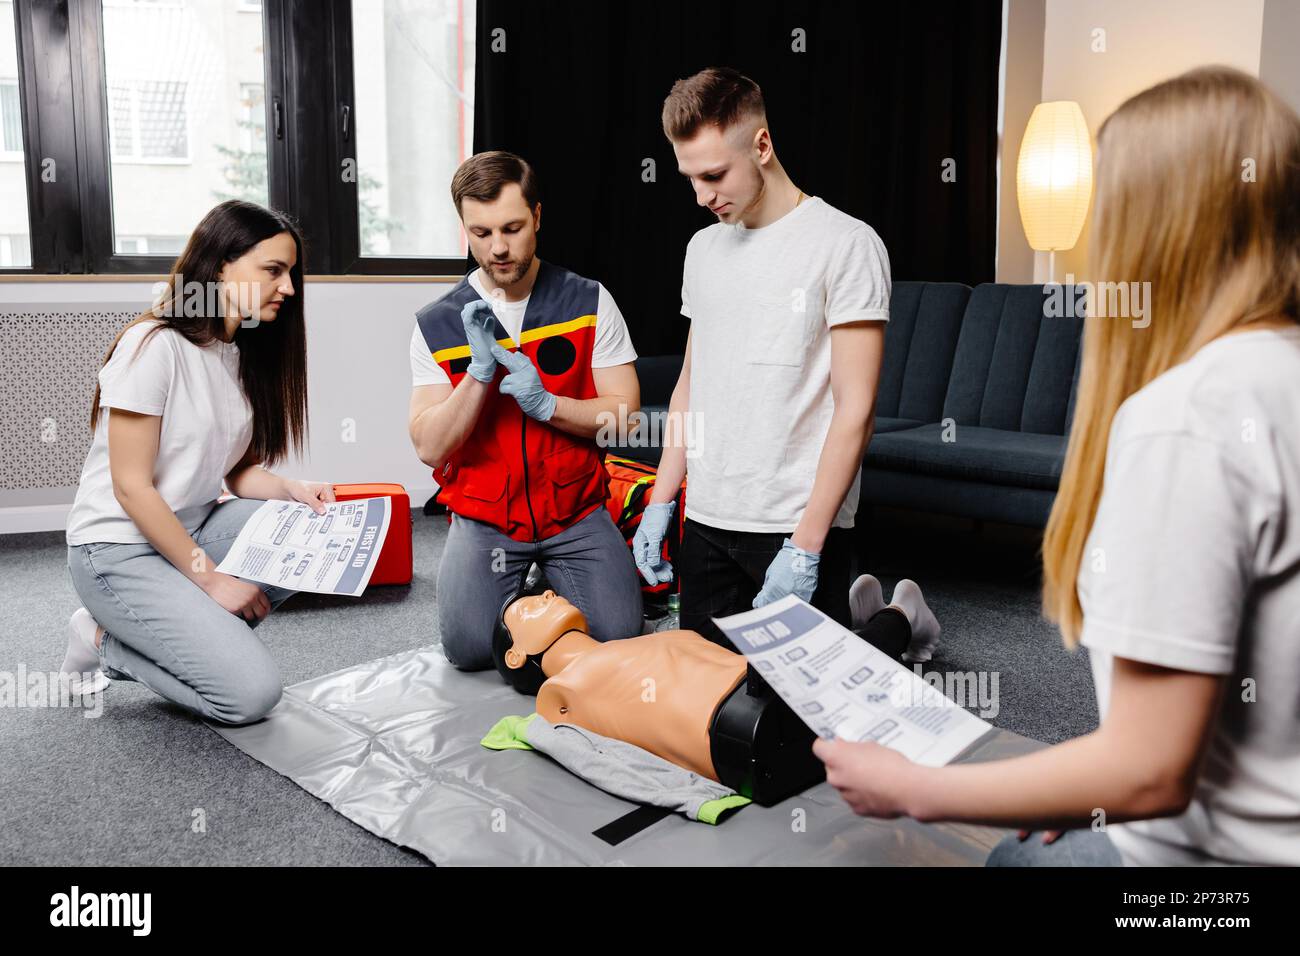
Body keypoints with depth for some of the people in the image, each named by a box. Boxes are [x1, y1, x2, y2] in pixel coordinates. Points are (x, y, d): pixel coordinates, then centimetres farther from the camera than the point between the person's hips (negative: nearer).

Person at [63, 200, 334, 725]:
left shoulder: (245, 354, 6)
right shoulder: (153, 346, -19)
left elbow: (237, 469, 7)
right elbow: (132, 488, -19)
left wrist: (292, 489, -14)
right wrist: (211, 579, -19)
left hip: (193, 529, 8)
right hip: (120, 549, -8)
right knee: (251, 692, -19)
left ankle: (192, 629, -2)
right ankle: (105, 642, 3)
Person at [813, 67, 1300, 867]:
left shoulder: (1184, 417, -25)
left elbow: (1149, 771, -26)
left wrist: (913, 790, -15)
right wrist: (1091, 793, 9)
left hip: (1213, 848, -7)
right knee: (1014, 848, 25)